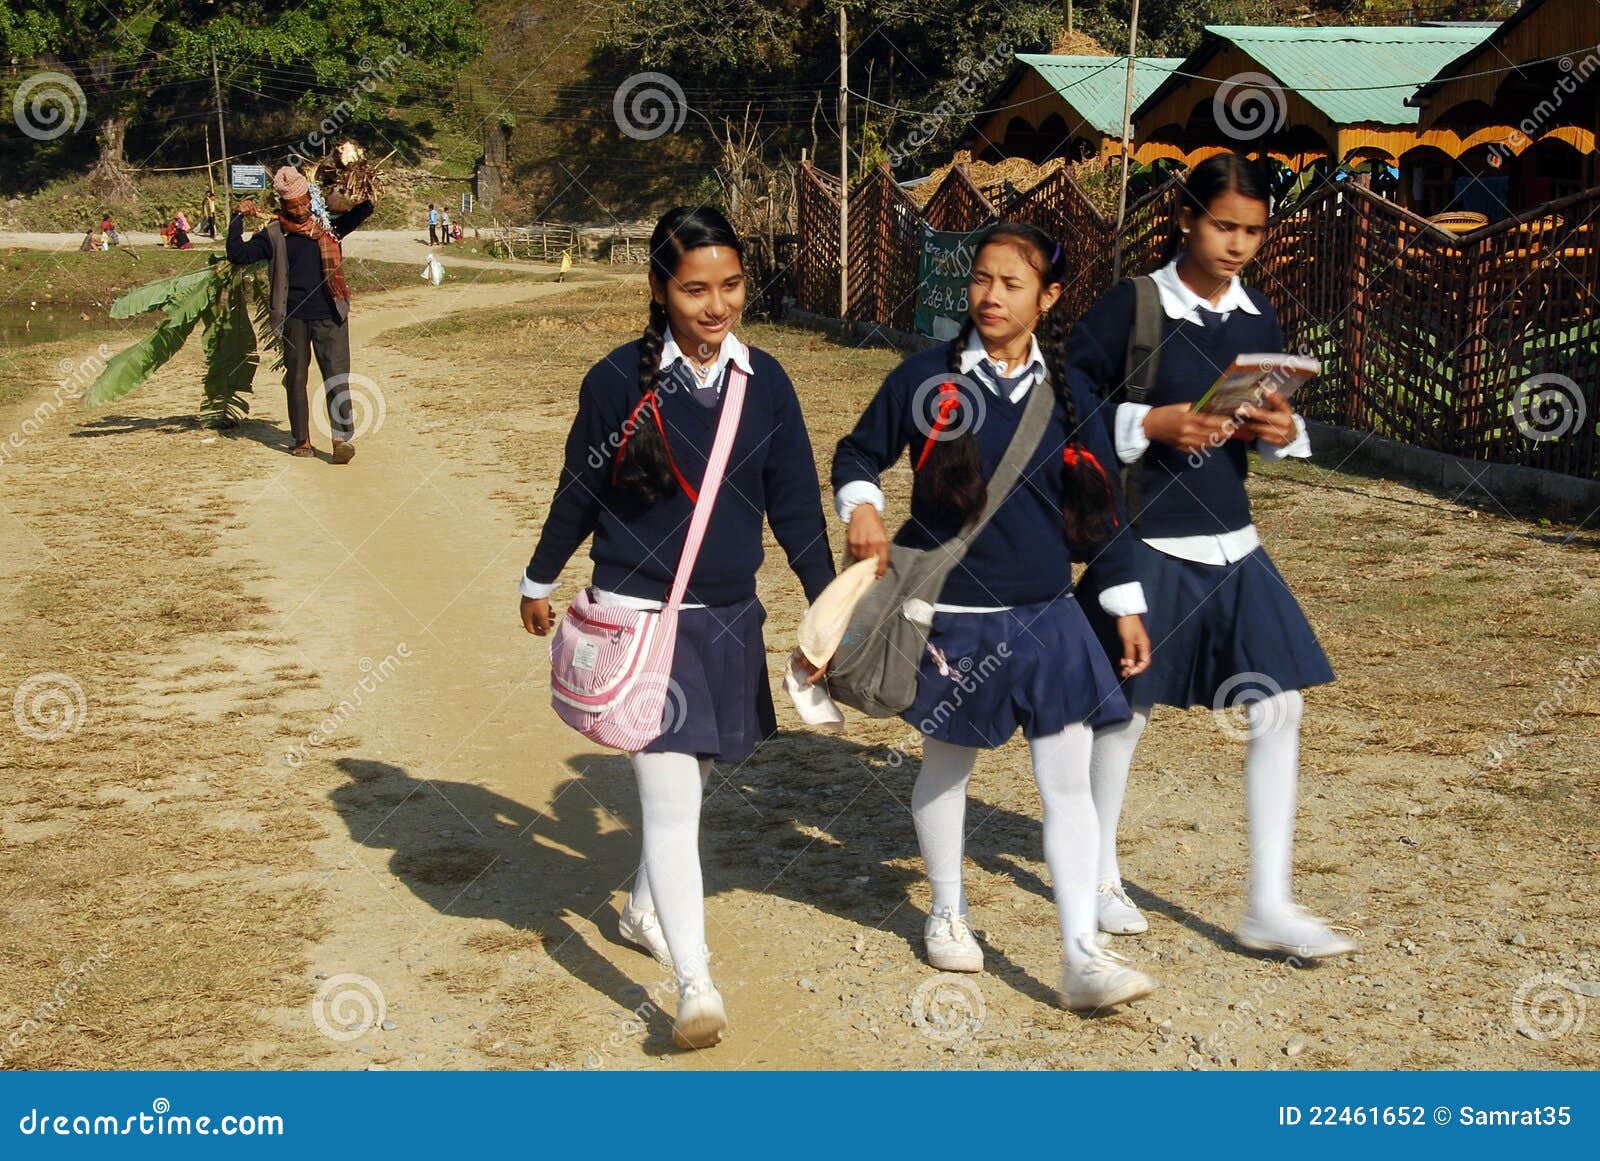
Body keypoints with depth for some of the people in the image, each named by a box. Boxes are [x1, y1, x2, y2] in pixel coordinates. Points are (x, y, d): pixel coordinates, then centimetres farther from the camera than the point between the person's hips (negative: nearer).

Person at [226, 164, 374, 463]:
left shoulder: (329, 225, 10)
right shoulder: (274, 234, 5)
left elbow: (364, 210, 14)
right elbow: (238, 255, -3)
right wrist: (237, 219, -4)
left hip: (330, 315, 0)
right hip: (293, 317, 0)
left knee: (337, 378, -9)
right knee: (296, 378, 7)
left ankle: (342, 439, -14)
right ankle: (302, 440, 16)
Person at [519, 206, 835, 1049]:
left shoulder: (764, 381, -1)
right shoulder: (619, 381, -11)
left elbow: (794, 503, 5)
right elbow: (580, 491, 1)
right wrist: (538, 583, 12)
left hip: (729, 617, 5)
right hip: (639, 614, -4)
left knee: (689, 781, 18)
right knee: (669, 797, -12)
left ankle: (644, 910, 42)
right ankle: (695, 986, -12)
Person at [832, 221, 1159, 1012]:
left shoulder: (1066, 398, 2)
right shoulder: (927, 378, -5)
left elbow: (1098, 512, 9)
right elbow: (859, 452, 5)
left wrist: (1126, 606, 10)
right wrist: (860, 508, -16)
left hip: (1045, 618, 2)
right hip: (951, 616, -2)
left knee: (1069, 780, -3)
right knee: (947, 765, 14)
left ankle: (1082, 959, -1)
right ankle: (947, 914, 37)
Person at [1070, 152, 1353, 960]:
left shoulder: (1257, 317, 7)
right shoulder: (1130, 307, -10)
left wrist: (1283, 432, -6)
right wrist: (1152, 424, -20)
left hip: (1232, 544, 5)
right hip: (1147, 541, -5)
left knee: (1278, 706, -1)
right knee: (1125, 708, 8)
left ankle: (1269, 907, 6)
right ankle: (1100, 878, 29)